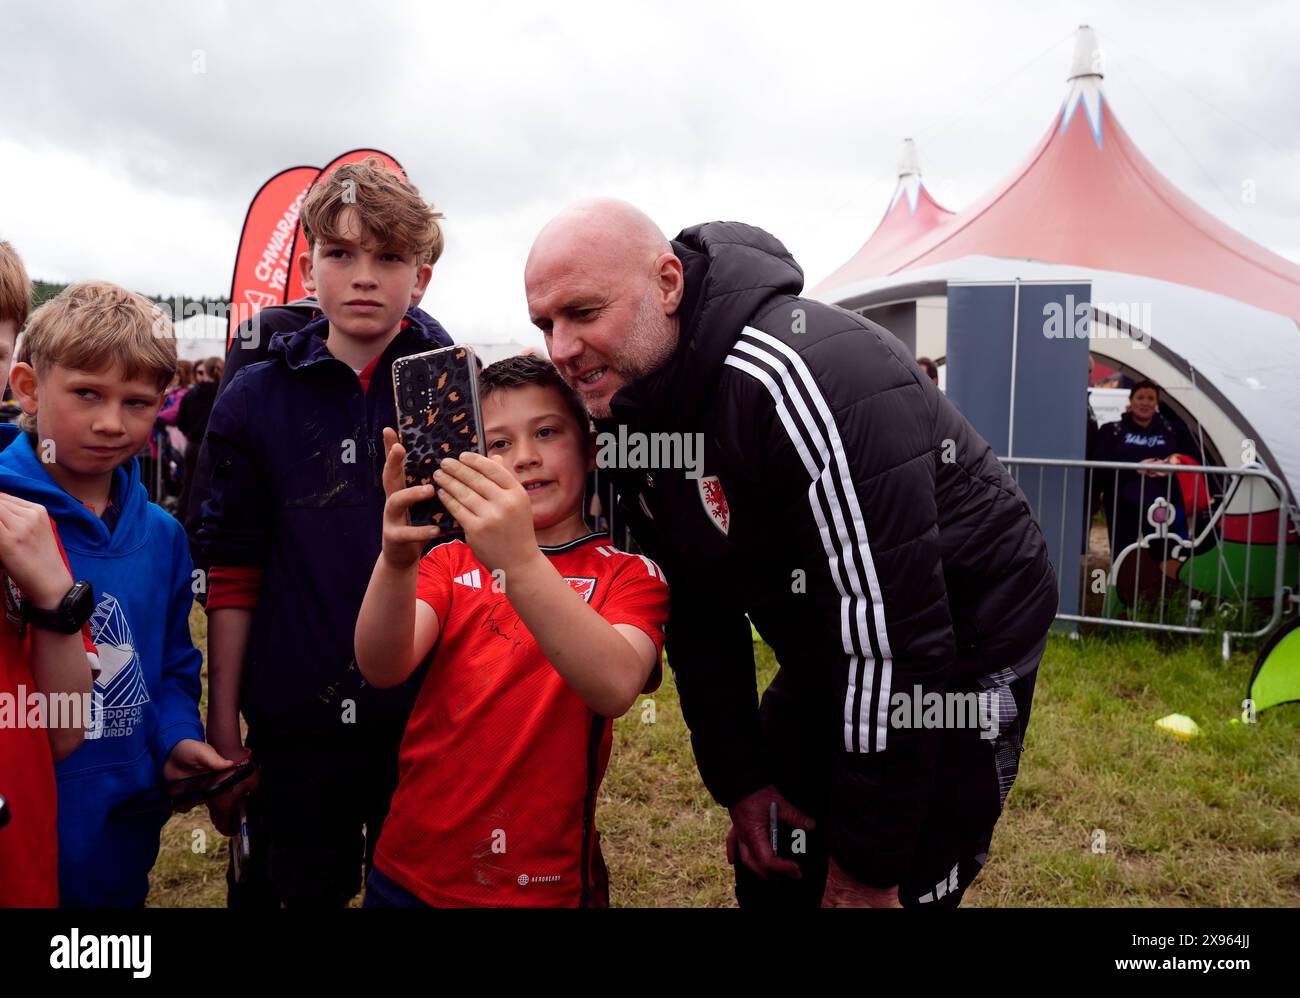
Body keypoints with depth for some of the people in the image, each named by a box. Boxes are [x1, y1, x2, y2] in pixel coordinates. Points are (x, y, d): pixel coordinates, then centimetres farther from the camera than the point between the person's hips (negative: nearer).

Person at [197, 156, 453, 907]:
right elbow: (233, 575, 3)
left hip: (435, 718, 0)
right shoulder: (257, 399, 0)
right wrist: (222, 730, 3)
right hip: (294, 728, 1)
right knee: (301, 890, 16)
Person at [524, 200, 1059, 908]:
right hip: (822, 662, 7)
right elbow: (697, 606, 3)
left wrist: (869, 862, -24)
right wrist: (740, 781, 2)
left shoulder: (813, 378, -32)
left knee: (899, 888, -4)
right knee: (768, 879, 15)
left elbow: (891, 626, -31)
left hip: (959, 656, -7)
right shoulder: (630, 410, -5)